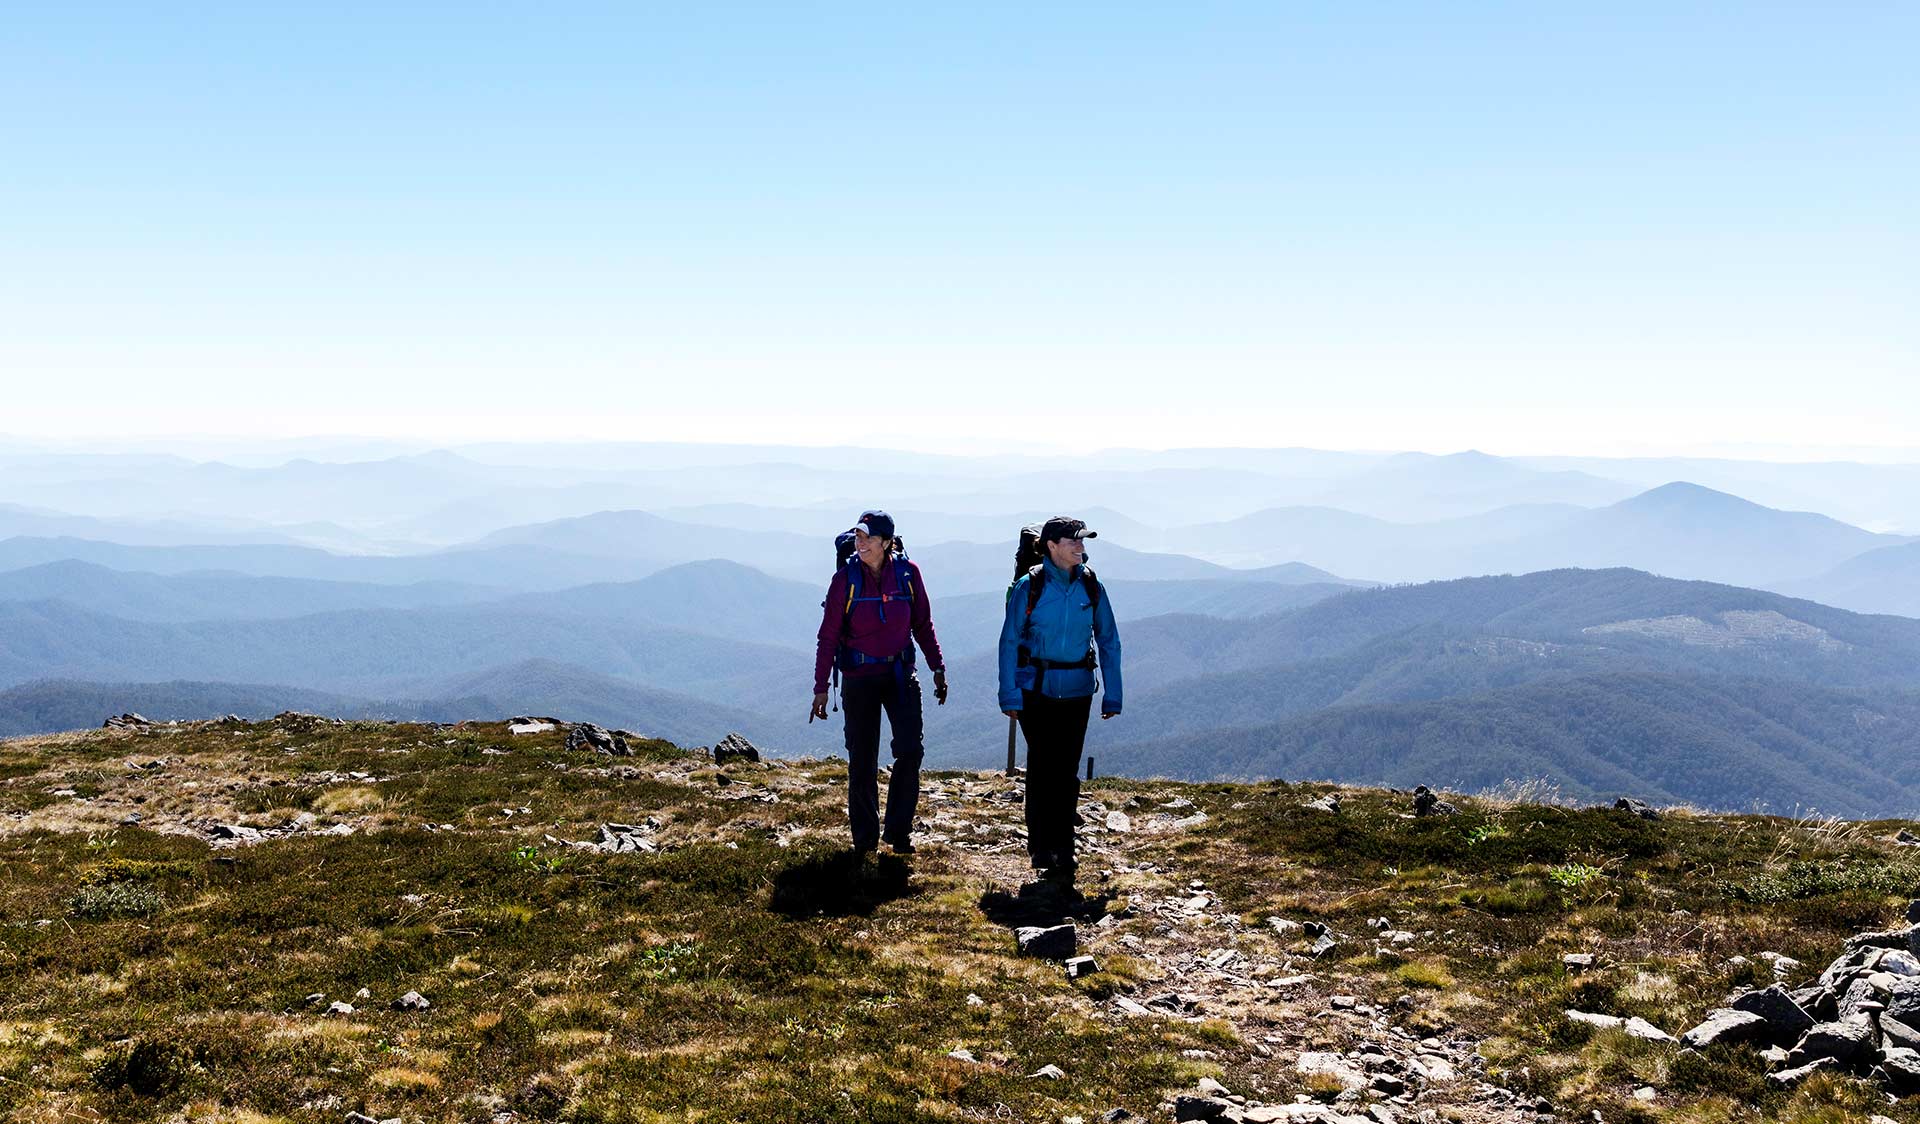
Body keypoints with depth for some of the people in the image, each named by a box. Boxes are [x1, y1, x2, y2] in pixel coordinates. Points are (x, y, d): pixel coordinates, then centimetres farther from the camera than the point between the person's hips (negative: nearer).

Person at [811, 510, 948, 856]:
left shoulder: (907, 573, -3)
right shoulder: (846, 578, -7)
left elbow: (923, 625, 8)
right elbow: (829, 636, -4)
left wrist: (937, 668, 5)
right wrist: (821, 688, -7)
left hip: (900, 674, 1)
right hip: (859, 678, -1)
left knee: (910, 750, -9)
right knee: (862, 762, 4)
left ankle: (897, 830, 6)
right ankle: (864, 838, 18)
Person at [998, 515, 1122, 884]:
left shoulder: (1091, 587, 2)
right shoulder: (1029, 586, -6)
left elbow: (1109, 642, 8)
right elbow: (1009, 642, -4)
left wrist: (1112, 695, 4)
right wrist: (1009, 695, -9)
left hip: (1077, 691, 3)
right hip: (1036, 690, -2)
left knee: (1066, 771, 5)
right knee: (1042, 768, 0)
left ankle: (1060, 851, 12)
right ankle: (1042, 848, 10)